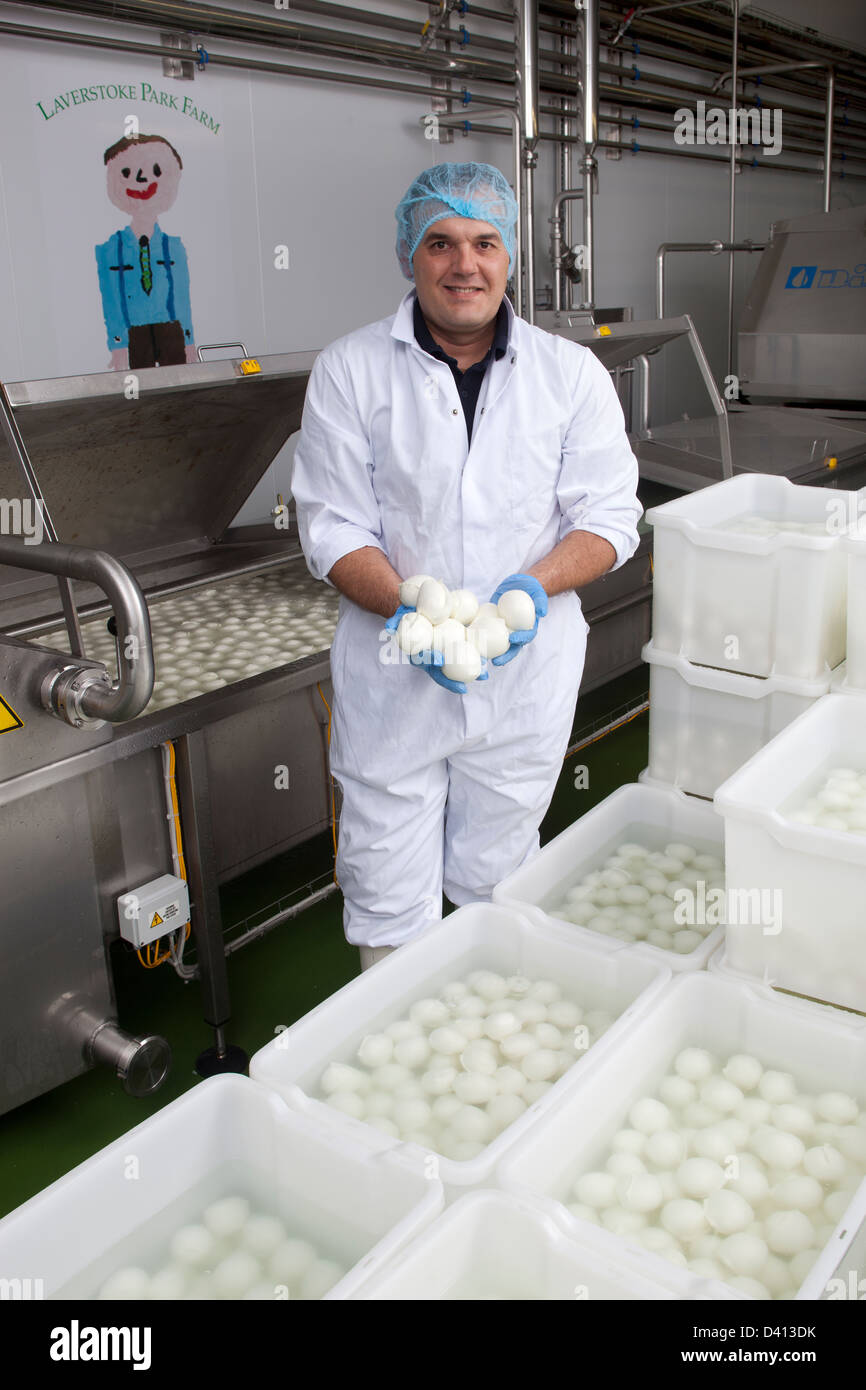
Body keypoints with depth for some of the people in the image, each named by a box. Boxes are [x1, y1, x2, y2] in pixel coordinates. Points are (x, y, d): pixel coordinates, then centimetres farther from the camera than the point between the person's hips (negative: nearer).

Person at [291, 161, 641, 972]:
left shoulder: (572, 373, 2)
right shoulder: (349, 371, -3)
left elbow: (608, 517, 2)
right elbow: (333, 529, -5)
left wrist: (536, 585, -18)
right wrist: (409, 610, -22)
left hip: (526, 673, 2)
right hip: (392, 676, -1)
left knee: (495, 881, 17)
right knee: (386, 890, 6)